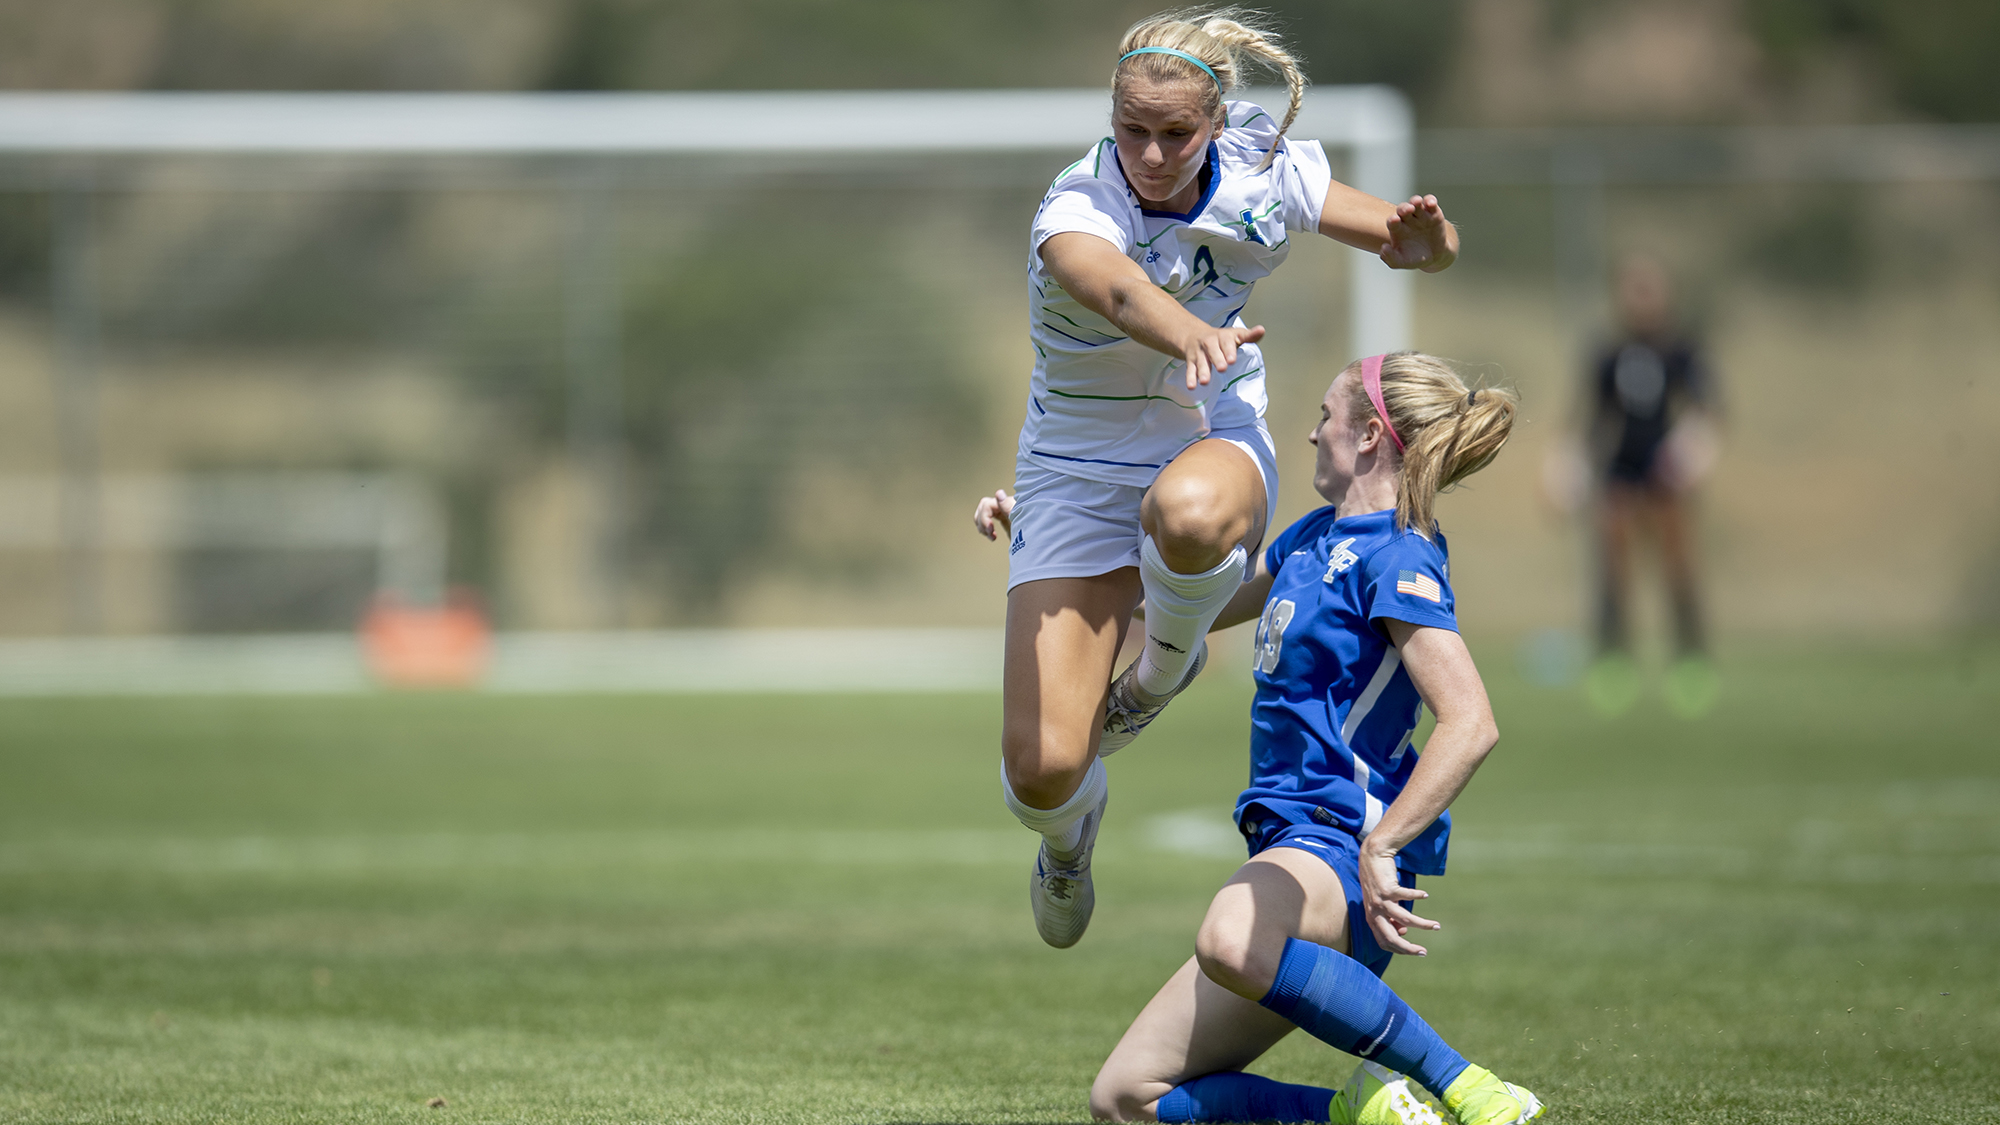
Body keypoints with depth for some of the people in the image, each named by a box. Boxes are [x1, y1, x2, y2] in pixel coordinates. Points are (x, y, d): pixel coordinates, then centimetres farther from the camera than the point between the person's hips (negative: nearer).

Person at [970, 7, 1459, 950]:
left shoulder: (1267, 174, -13)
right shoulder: (1076, 212, -27)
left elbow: (1413, 244, 1)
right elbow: (1120, 292, -51)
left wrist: (1421, 240, -26)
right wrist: (1193, 334, -74)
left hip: (1217, 442, 1)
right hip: (1078, 473, -1)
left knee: (1188, 514, -42)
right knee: (1040, 769, -12)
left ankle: (1170, 654, -5)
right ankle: (1068, 831, 29)